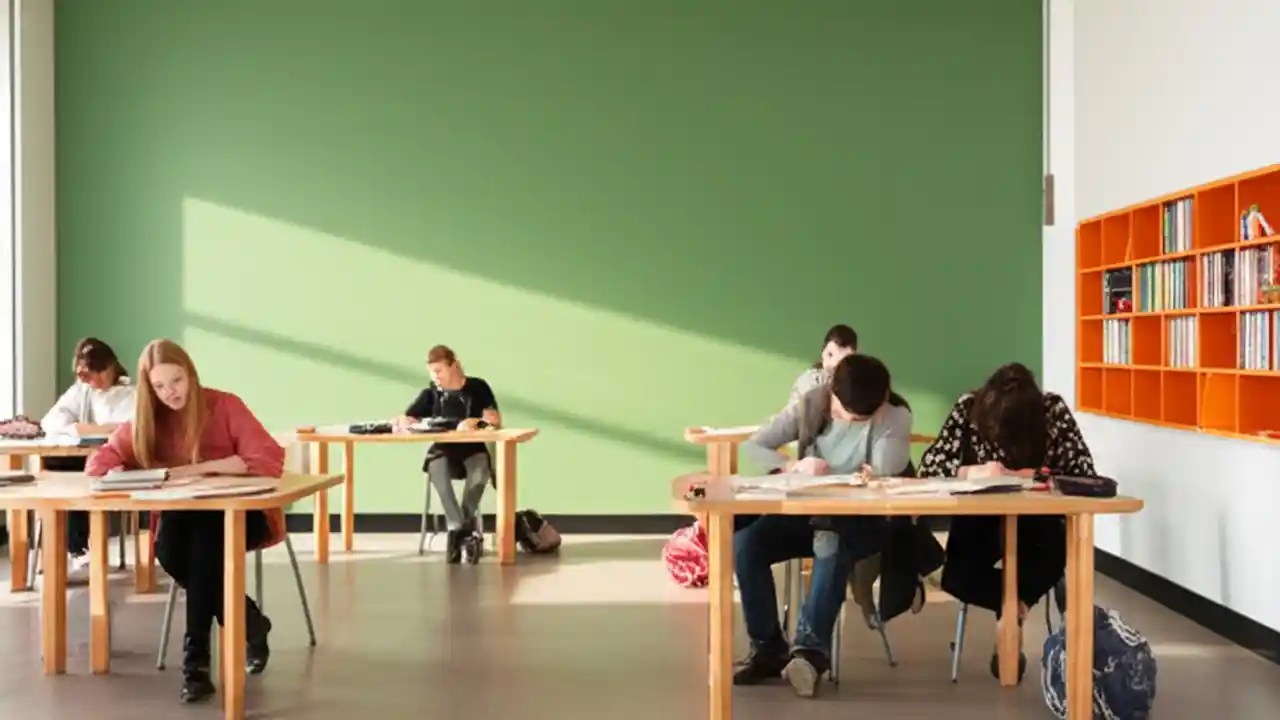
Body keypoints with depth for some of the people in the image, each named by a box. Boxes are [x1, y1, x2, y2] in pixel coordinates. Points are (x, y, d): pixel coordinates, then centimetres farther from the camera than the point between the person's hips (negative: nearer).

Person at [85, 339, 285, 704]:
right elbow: (99, 463, -2)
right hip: (185, 520, 4)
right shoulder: (147, 419, 2)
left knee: (204, 537, -35)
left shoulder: (225, 405, -11)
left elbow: (270, 460, -22)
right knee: (167, 547, -30)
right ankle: (249, 622, -11)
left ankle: (196, 658, -28)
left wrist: (198, 468, -24)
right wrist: (125, 474, -23)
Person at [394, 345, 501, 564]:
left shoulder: (478, 387, 3)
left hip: (473, 449, -1)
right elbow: (404, 420, 7)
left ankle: (457, 531, -37)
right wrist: (404, 423, -19)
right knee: (436, 468, -36)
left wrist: (475, 422, -29)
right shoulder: (431, 393, 10)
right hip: (443, 450, 2)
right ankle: (465, 530, -43)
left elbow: (496, 420, -8)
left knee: (480, 470, -38)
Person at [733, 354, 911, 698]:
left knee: (832, 547, -38)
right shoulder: (809, 405, -1)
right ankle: (768, 648, -11)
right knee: (745, 542, -22)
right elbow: (752, 447, -2)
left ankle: (811, 648, -33)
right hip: (806, 513, 4)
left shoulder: (895, 417, -8)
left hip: (861, 520, -3)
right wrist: (793, 465, -20)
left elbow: (884, 476, -23)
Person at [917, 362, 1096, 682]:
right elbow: (929, 466, -17)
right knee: (957, 576, -27)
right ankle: (1016, 604, 3)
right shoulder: (969, 408, -14)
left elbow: (1084, 472, -18)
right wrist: (972, 471, -36)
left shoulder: (1054, 409, -14)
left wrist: (1024, 474, -30)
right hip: (980, 524, 0)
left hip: (1035, 523, 0)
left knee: (1057, 550, -35)